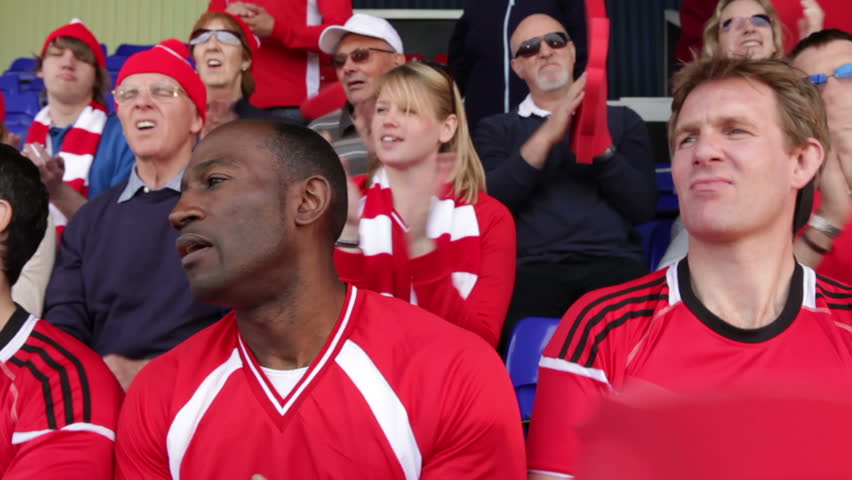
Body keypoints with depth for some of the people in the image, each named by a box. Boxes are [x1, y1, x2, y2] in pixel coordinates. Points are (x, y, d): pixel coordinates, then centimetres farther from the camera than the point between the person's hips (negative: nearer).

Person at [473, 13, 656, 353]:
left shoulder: (622, 119, 19)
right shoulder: (497, 129, 18)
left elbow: (644, 207, 7)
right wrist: (546, 137, -11)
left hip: (613, 261, 1)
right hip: (532, 267, -1)